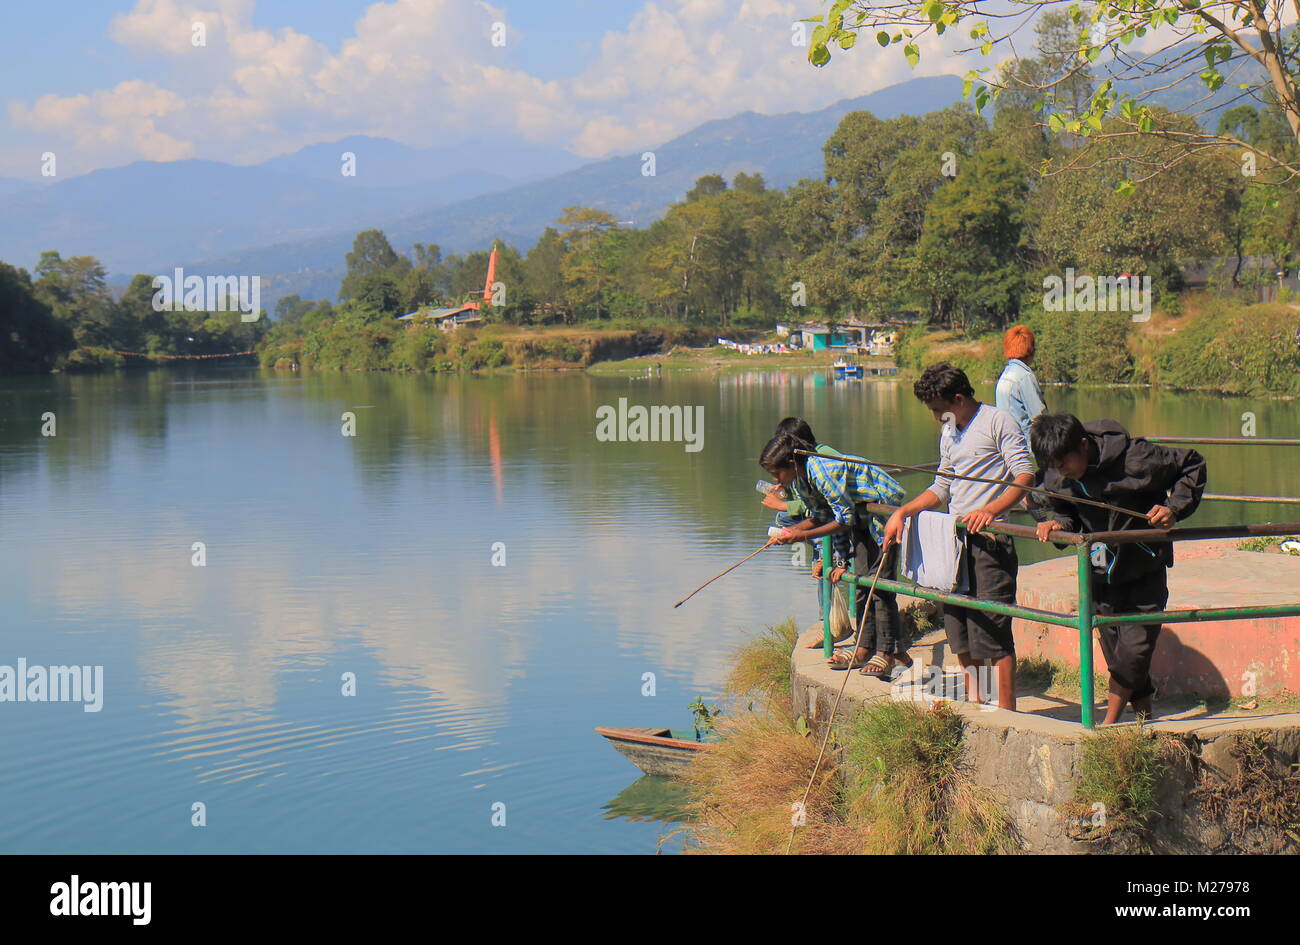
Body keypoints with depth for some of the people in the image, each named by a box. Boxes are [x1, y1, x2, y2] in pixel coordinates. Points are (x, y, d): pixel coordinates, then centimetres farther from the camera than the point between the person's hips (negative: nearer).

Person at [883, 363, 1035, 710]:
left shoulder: (998, 422, -5)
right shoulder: (948, 434, 21)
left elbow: (1025, 475, -14)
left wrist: (990, 510, -27)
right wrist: (902, 512, 12)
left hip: (989, 538, -8)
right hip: (954, 538, 8)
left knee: (992, 629, -9)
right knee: (959, 631, 9)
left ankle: (1006, 712, -5)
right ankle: (973, 705, 18)